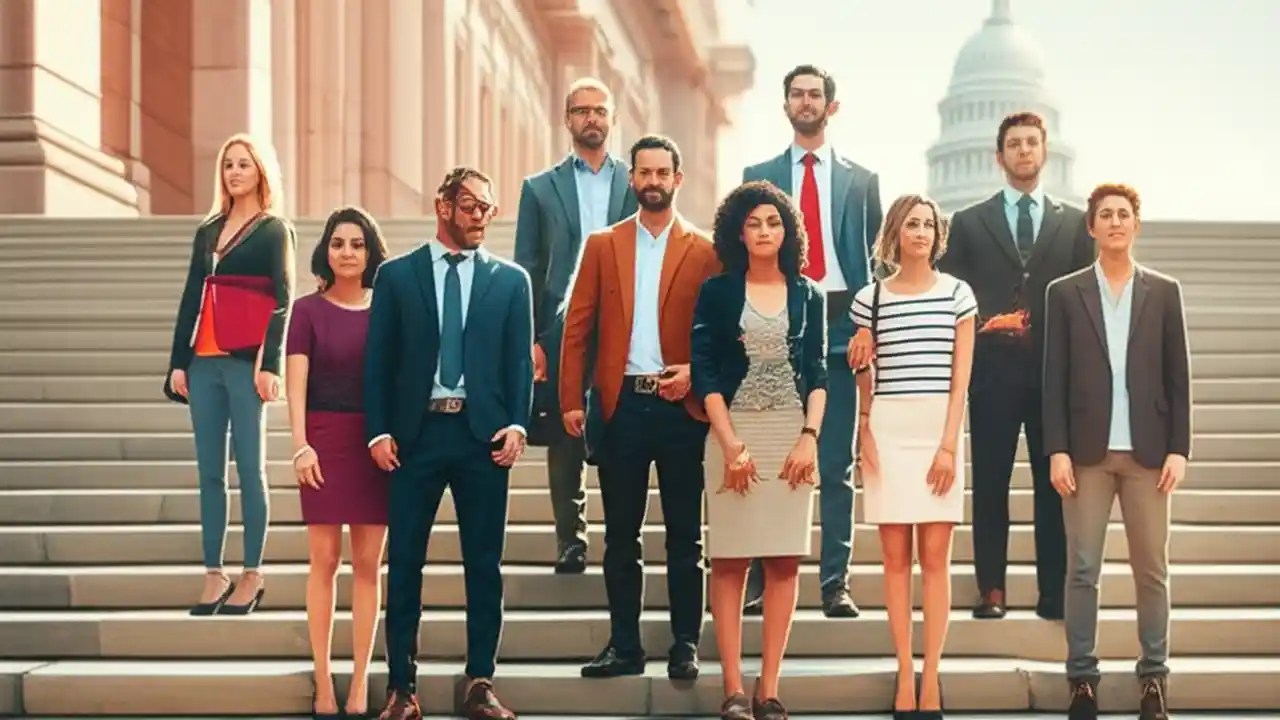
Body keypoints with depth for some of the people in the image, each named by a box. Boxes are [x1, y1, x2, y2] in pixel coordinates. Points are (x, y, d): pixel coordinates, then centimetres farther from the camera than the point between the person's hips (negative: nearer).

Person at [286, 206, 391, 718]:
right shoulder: (309, 310, 2)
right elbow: (296, 381, -4)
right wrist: (300, 444, -15)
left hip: (375, 443, 2)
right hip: (324, 439, -1)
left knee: (368, 564, 4)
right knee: (324, 561, -1)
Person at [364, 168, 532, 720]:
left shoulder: (511, 279, 9)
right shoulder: (396, 275, 7)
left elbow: (520, 361, 6)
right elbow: (378, 360, 5)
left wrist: (517, 425, -7)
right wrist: (378, 431, -4)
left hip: (483, 434, 1)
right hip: (415, 432, -1)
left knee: (484, 564, 4)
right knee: (404, 562, 1)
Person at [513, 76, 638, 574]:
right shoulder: (540, 188, 11)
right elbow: (527, 270, 7)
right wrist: (528, 340, -2)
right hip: (561, 333, 0)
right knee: (565, 446, 2)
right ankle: (570, 543, 9)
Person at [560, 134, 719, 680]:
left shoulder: (704, 251, 4)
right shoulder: (602, 245, 9)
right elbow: (577, 326, 5)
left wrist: (697, 372, -13)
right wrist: (570, 399, -2)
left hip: (680, 406, -2)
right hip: (620, 404, 2)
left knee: (684, 534, 4)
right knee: (620, 533, 7)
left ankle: (685, 646, 11)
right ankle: (624, 646, 13)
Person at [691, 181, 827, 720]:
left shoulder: (808, 295, 9)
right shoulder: (717, 292, 3)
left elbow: (818, 373, 8)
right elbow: (705, 371, -2)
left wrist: (810, 436, -7)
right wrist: (730, 444, -11)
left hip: (793, 436, 2)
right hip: (733, 432, -2)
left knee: (784, 560, -1)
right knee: (729, 560, -3)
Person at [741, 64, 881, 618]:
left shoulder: (862, 180, 12)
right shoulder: (758, 177, 12)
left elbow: (876, 257, 9)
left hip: (840, 324, 0)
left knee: (836, 465, 1)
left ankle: (835, 583, 3)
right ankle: (762, 580, 3)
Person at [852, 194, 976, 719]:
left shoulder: (957, 294, 4)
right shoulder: (870, 298, 5)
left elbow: (961, 376, 1)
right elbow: (864, 377, 10)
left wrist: (948, 444, -6)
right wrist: (865, 431, -3)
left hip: (940, 429, -1)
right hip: (888, 430, 1)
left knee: (935, 557, -2)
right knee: (896, 557, 2)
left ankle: (930, 676, 1)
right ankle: (905, 675, 5)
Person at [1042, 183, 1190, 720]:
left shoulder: (1164, 293, 8)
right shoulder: (1065, 293, 6)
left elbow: (1178, 377, 6)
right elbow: (1054, 378, 3)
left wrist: (1179, 449, -2)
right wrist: (1057, 450, -5)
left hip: (1147, 451, 1)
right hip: (1088, 451, -1)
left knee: (1152, 569, 4)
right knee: (1082, 569, 1)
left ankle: (1154, 676, 12)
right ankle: (1082, 677, 7)